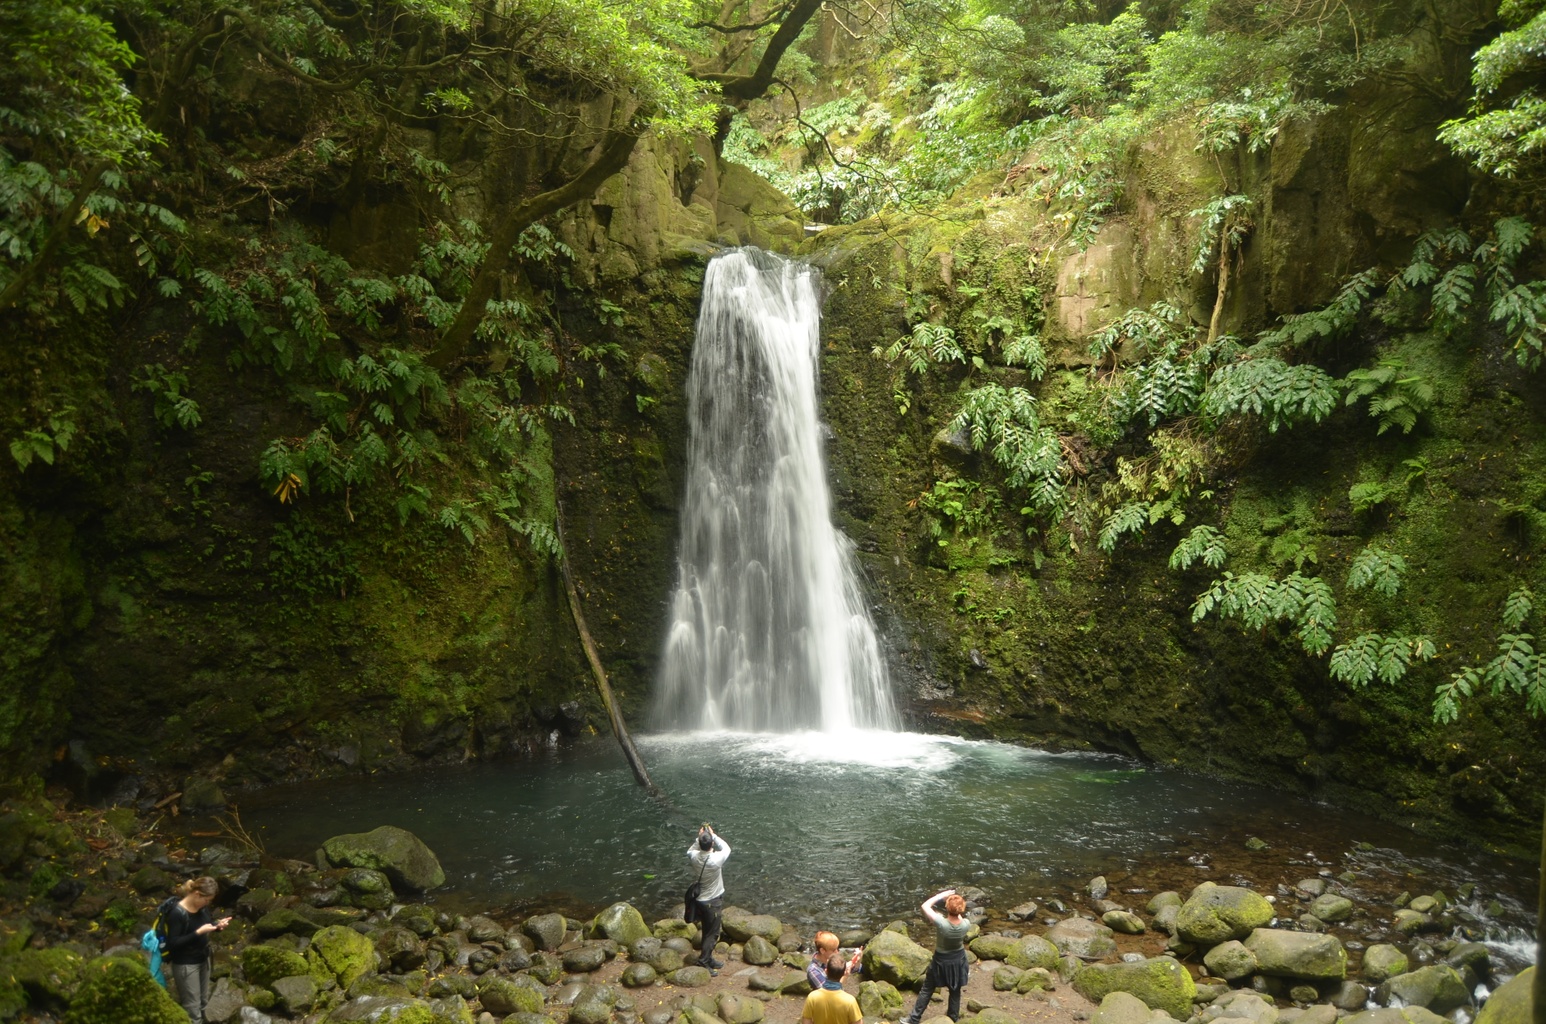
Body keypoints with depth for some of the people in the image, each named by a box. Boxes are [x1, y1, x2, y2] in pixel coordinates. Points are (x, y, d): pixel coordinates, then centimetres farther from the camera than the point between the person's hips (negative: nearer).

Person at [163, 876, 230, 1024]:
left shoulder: (202, 906, -4)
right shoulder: (177, 913, -25)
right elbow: (173, 943, -24)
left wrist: (218, 925, -9)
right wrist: (198, 932, -29)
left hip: (203, 959, 7)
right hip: (185, 964, -7)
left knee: (203, 1001, 20)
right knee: (192, 1007, 3)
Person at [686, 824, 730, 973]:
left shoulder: (694, 857, -15)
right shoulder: (716, 859, -29)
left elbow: (690, 850, 12)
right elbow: (726, 848, -6)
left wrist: (699, 838, 3)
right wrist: (714, 836, -3)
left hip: (701, 899, 6)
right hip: (713, 901, -6)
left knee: (708, 931, 21)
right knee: (712, 934, 6)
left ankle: (708, 958, 33)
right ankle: (703, 962, 8)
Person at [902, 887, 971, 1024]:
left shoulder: (941, 923, -35)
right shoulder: (966, 924, -25)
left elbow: (925, 906, -23)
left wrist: (941, 895, -18)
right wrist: (957, 911, -5)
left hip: (941, 960, -2)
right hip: (959, 959, 2)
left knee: (926, 990, 16)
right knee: (955, 990, 24)